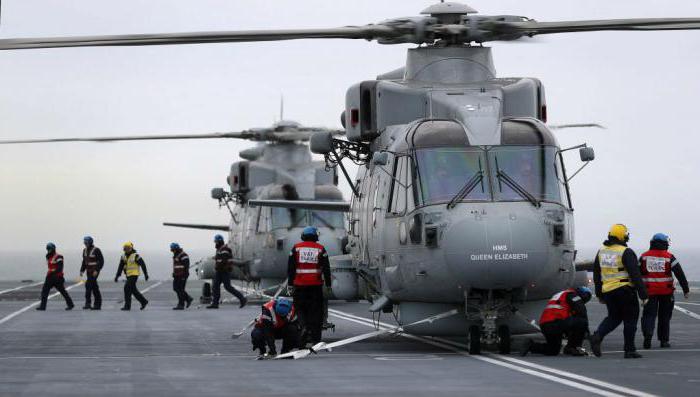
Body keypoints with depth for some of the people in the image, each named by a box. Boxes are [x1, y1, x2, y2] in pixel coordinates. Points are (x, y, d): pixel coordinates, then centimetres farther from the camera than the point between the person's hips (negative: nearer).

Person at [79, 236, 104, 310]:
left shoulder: (96, 250, -13)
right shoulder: (85, 250, 10)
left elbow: (101, 261, -14)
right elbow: (84, 261, 18)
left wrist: (97, 270, -21)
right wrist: (82, 270, 8)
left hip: (94, 271, -8)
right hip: (89, 271, 8)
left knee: (88, 284, -18)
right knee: (94, 288, 9)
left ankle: (88, 303, -19)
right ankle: (98, 305, 13)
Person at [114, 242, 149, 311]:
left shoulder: (135, 256, -13)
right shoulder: (123, 256, 6)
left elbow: (143, 264, -7)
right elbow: (120, 267, 4)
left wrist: (146, 274, -6)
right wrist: (117, 276, -4)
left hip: (134, 275, -8)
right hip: (128, 275, 8)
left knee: (127, 288, -16)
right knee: (133, 290, 11)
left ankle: (127, 305, -11)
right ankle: (143, 301, 28)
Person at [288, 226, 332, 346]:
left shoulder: (296, 248, 3)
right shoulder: (320, 249, 2)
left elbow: (290, 268, 2)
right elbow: (326, 269, 2)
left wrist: (290, 284, 7)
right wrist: (328, 285, 7)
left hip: (300, 285, 0)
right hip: (316, 286, 0)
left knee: (301, 309, 12)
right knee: (316, 311, 6)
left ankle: (305, 326, -14)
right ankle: (315, 338, 5)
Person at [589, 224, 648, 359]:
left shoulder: (601, 251, 9)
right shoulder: (626, 253, -11)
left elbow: (596, 275, 16)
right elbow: (635, 275, -15)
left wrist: (599, 294, 24)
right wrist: (643, 295, -12)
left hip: (607, 291, 6)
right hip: (625, 291, -6)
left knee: (613, 317, 19)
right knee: (630, 319, 5)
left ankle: (597, 336, -5)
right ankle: (629, 350, 6)